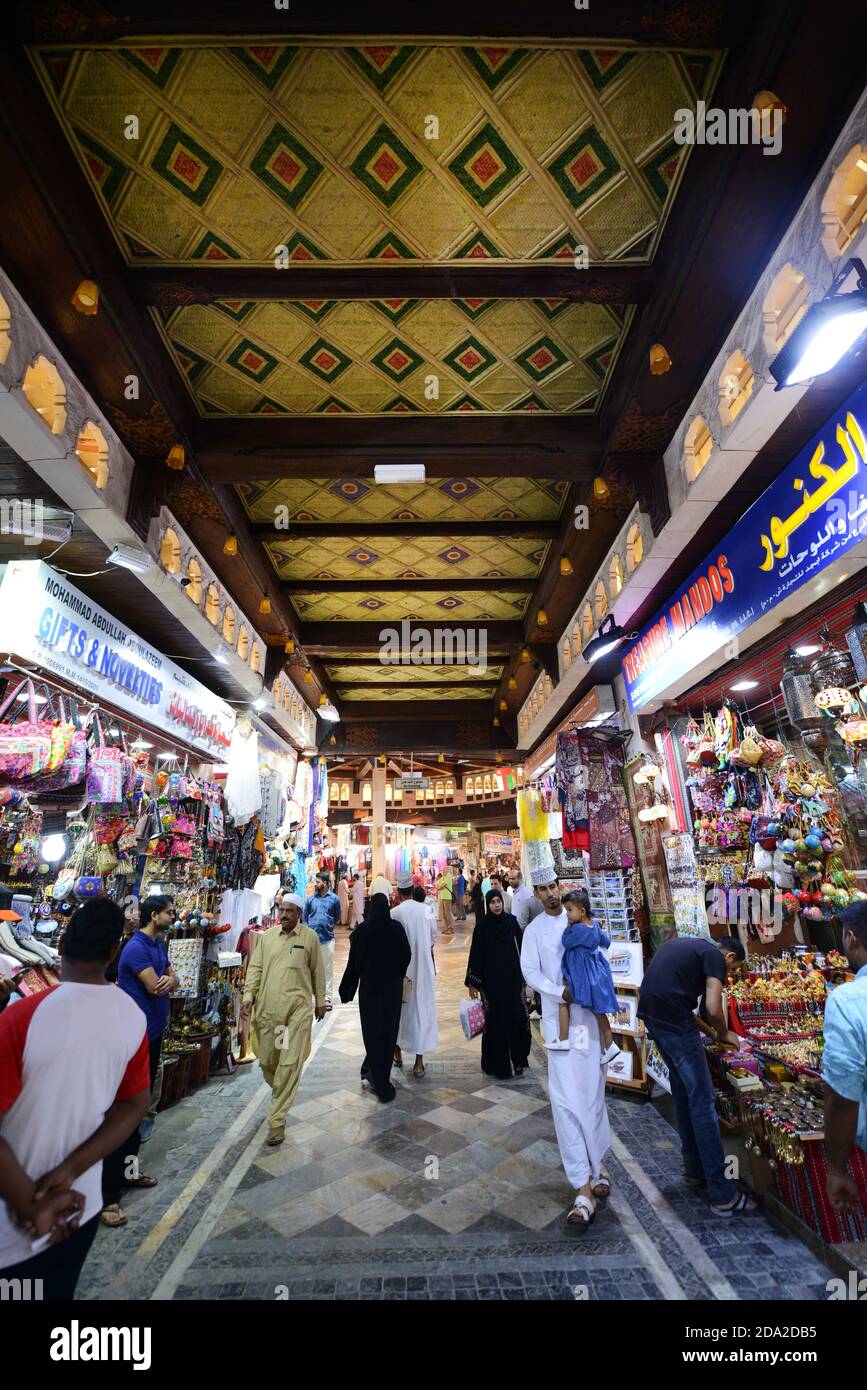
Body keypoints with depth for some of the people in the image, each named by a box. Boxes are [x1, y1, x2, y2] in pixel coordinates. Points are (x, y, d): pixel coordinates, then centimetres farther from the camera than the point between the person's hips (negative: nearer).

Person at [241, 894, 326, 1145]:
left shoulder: (310, 937, -2)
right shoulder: (267, 935, 4)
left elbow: (317, 971, 6)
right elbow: (255, 967, 5)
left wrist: (320, 1001, 10)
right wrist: (248, 995, -7)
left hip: (298, 1008, -3)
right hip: (267, 1008, 3)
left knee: (290, 1063, -5)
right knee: (266, 1060, 13)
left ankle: (277, 1121, 9)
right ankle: (280, 1092, 43)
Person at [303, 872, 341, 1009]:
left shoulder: (334, 899, 0)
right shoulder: (310, 899, 3)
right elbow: (305, 917, 12)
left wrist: (330, 928, 6)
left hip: (328, 938, -1)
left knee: (328, 969, 5)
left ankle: (327, 997, 13)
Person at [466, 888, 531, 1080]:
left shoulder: (511, 921, -1)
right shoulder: (482, 926, -8)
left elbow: (521, 947, 6)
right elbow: (475, 954, -5)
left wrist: (524, 972, 5)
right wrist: (472, 983, -5)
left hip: (512, 977, 2)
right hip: (492, 979, -2)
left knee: (517, 1017, 0)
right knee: (496, 1020, 1)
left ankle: (518, 1059, 18)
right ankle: (498, 1065, 15)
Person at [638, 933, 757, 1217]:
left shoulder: (681, 944, 23)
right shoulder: (715, 956, -1)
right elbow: (713, 1009, -10)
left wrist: (711, 1033, 27)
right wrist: (724, 1034, 12)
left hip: (649, 1012, 8)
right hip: (673, 1020, -8)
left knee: (682, 1092, 23)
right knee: (702, 1101, 3)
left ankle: (694, 1170, 35)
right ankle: (722, 1195, 10)